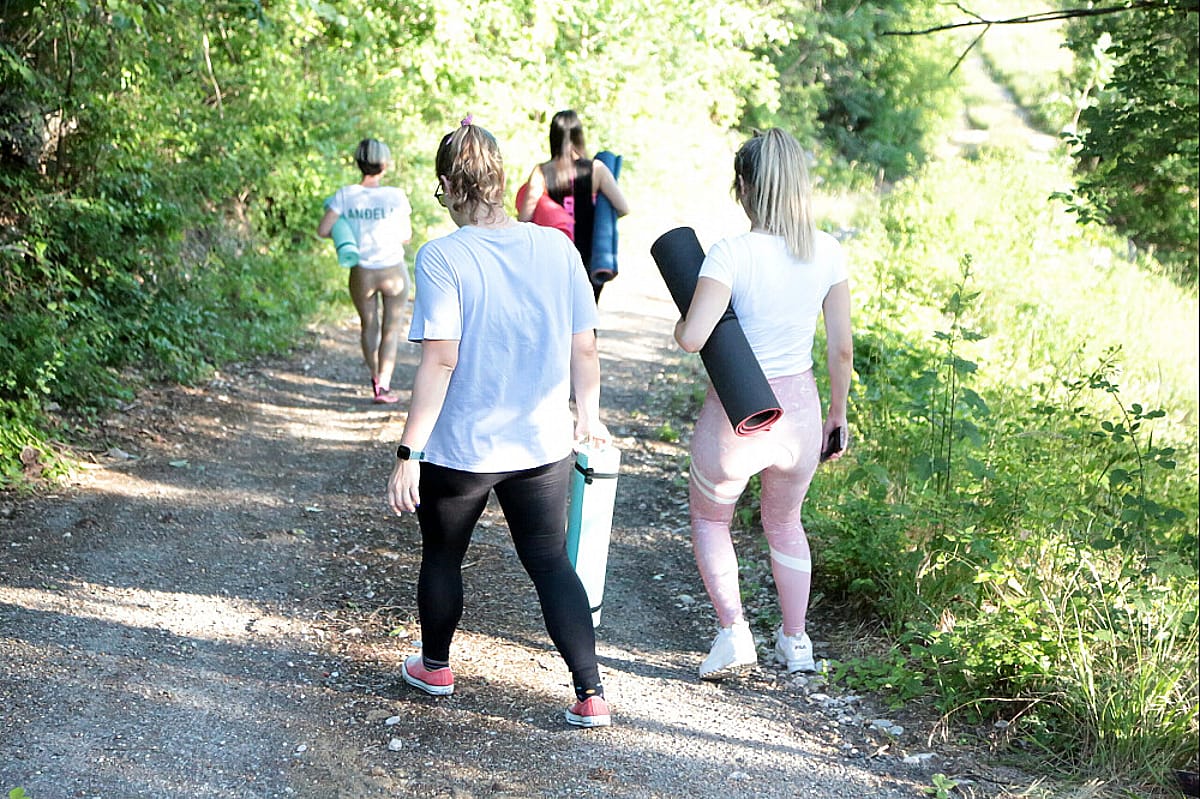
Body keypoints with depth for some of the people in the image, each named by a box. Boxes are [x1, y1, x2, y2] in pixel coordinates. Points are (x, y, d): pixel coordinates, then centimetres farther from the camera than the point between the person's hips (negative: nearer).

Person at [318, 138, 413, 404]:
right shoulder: (396, 196, -11)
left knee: (368, 326, 21)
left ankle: (376, 380, 34)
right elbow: (407, 236, -4)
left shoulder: (345, 195, -8)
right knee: (392, 328, 10)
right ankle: (383, 385, 2)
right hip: (393, 271, -2)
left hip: (361, 272, 2)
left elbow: (323, 230, -10)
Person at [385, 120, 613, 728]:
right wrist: (589, 416, 17)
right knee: (551, 562, 14)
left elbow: (439, 362, -20)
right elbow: (583, 349, 0)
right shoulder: (557, 248, -4)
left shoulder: (442, 257, -17)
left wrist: (408, 453, -15)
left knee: (442, 556, 21)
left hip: (458, 449, -3)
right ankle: (590, 693, 8)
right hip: (543, 446, 3)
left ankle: (434, 666, 41)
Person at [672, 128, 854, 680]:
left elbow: (691, 338, -27)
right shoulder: (827, 252, -4)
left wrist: (683, 321, -4)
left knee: (709, 517, 25)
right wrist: (838, 413, 15)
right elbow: (842, 348, 1)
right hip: (798, 410, 4)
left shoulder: (733, 254, -19)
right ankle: (795, 643, 36)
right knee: (785, 523, 30)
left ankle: (733, 629, 12)